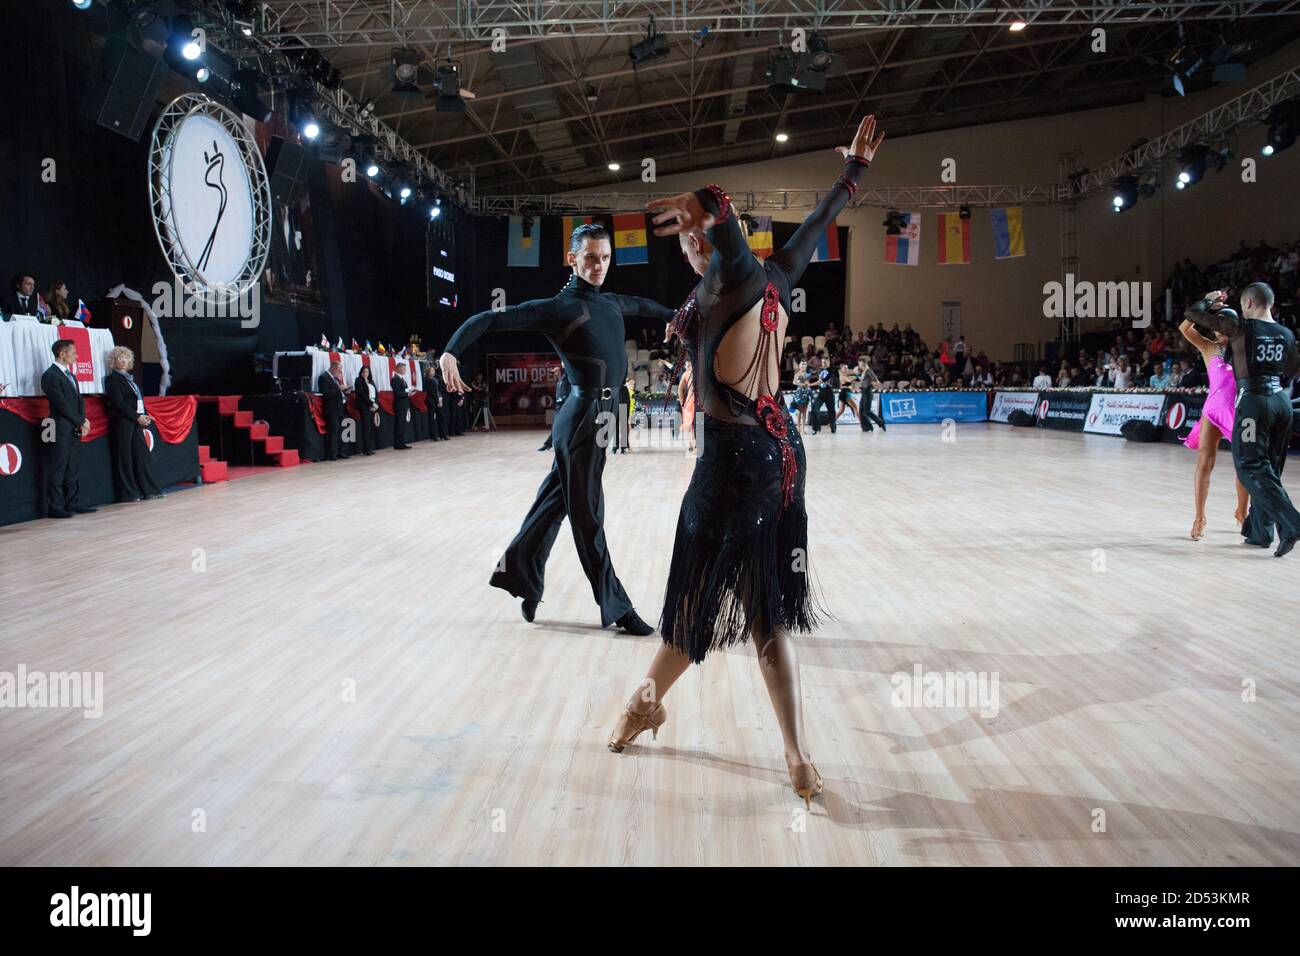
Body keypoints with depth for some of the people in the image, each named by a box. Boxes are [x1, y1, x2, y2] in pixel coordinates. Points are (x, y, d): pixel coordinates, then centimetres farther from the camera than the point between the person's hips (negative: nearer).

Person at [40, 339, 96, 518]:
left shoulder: (70, 375, 18)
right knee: (57, 471, -4)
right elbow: (62, 404, -14)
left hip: (75, 430, 8)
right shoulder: (50, 375, -9)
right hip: (61, 432, -8)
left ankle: (72, 504, 16)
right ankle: (55, 508, -1)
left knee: (74, 470, 10)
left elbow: (79, 400, 16)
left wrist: (84, 420, -1)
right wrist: (81, 422, -11)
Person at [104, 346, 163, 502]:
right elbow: (119, 402, -13)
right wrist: (137, 417, -14)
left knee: (143, 455, 6)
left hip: (135, 422, 8)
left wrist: (144, 416, 3)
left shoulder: (129, 377, 18)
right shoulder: (112, 378, -5)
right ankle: (128, 493, 1)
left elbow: (138, 399, 18)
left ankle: (149, 489, 9)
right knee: (125, 458, -3)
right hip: (121, 423, -8)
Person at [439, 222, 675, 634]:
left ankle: (520, 574, 28)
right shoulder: (558, 307, -8)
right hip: (583, 418, -8)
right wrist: (451, 352, -28)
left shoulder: (611, 303, 14)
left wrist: (672, 316, 57)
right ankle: (616, 606, 8)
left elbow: (640, 304, 38)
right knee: (587, 515, 1)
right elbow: (488, 320, -13)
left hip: (599, 416, 8)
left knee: (555, 501, 15)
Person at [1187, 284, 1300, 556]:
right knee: (1268, 467, 13)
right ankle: (1259, 531, 20)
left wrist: (1209, 300, 16)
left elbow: (1191, 314, -2)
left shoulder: (1239, 326, -7)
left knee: (1251, 466, -4)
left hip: (1253, 400, -6)